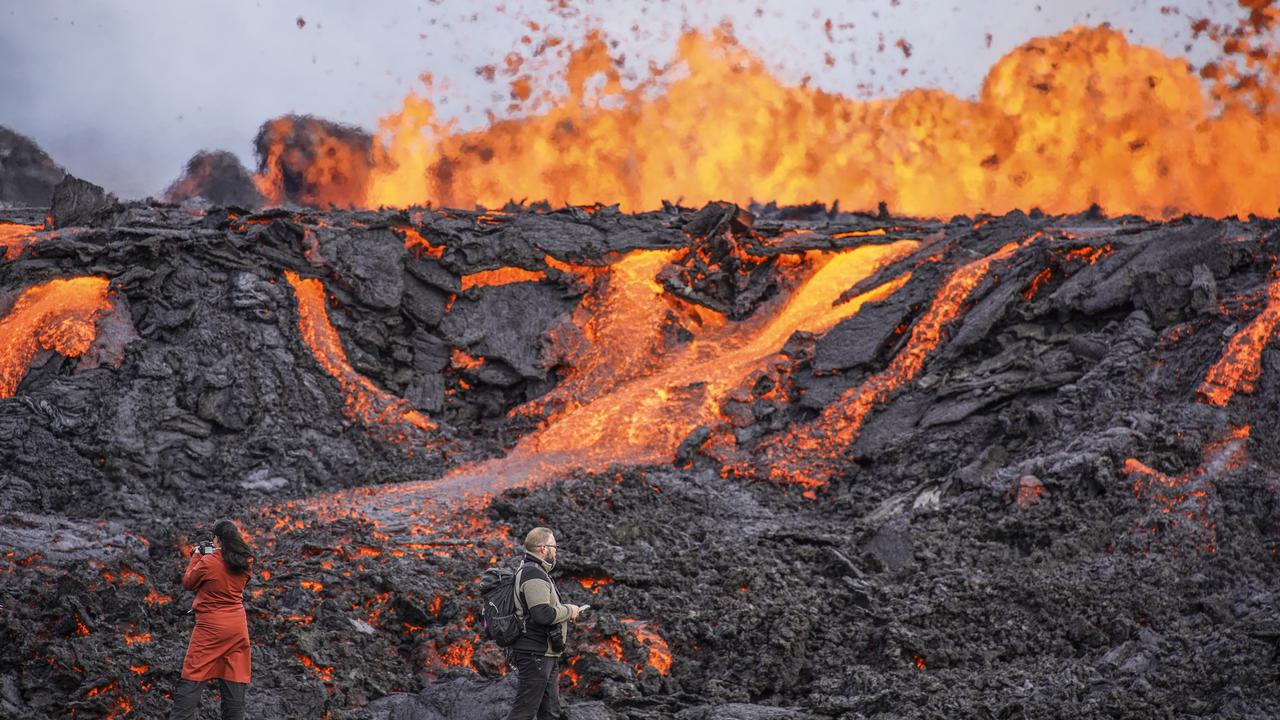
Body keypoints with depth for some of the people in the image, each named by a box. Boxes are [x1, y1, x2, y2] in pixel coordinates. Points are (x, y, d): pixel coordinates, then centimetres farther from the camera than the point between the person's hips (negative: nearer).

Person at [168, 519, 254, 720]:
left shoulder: (208, 562, -12)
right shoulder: (244, 563, 3)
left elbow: (188, 582, 3)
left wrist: (197, 557, 13)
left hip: (211, 626, -5)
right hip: (237, 625, 5)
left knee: (192, 680, -2)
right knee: (234, 681, 6)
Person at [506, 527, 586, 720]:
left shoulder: (534, 572, 18)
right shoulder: (534, 574, -16)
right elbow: (543, 614, -26)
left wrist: (565, 612, 13)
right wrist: (568, 611, -10)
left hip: (545, 656, 11)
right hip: (535, 655, -11)